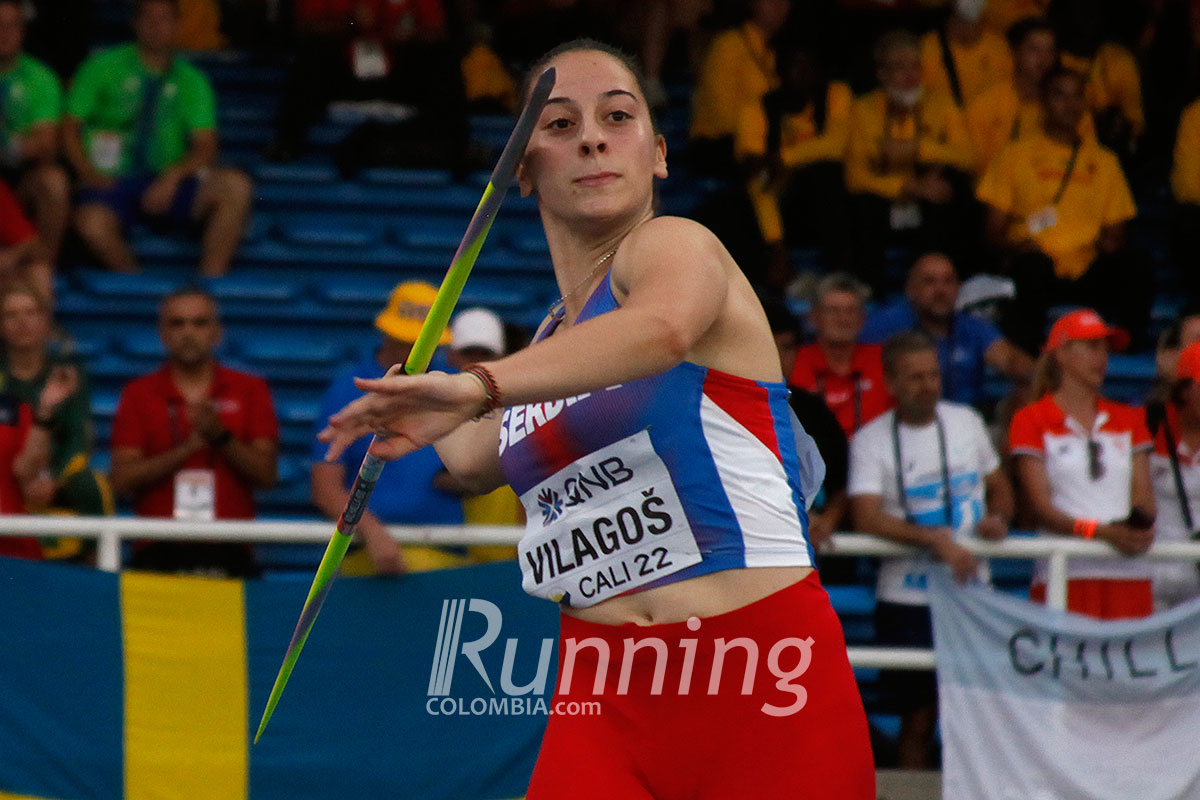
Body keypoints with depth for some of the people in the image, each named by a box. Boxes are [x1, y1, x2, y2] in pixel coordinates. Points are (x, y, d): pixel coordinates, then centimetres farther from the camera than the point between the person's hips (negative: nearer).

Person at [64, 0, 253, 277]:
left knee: (236, 186, -23)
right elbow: (70, 127, 6)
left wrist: (172, 177, -14)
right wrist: (89, 174, -12)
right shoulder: (104, 67, 8)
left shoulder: (191, 80, 13)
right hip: (111, 179, -2)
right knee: (92, 224, -37)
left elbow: (205, 148, 5)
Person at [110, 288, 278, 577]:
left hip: (228, 554, 0)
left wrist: (220, 437, -11)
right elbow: (123, 480, -1)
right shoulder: (139, 394, 10)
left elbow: (267, 475, 2)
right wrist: (188, 447, -9)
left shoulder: (250, 391, 11)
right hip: (159, 555, 0)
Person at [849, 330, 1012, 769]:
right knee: (918, 717, 2)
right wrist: (936, 539, -27)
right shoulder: (870, 441, -4)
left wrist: (999, 518, -2)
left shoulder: (966, 421, 9)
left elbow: (999, 485, 21)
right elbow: (867, 518, -16)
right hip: (907, 601, -3)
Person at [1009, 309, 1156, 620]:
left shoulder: (1129, 420, 20)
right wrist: (1103, 532, -17)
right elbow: (1040, 506, -4)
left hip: (1130, 576, 4)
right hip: (1064, 574, -3)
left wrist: (1142, 530, -12)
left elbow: (1143, 496, 12)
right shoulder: (1032, 420, 6)